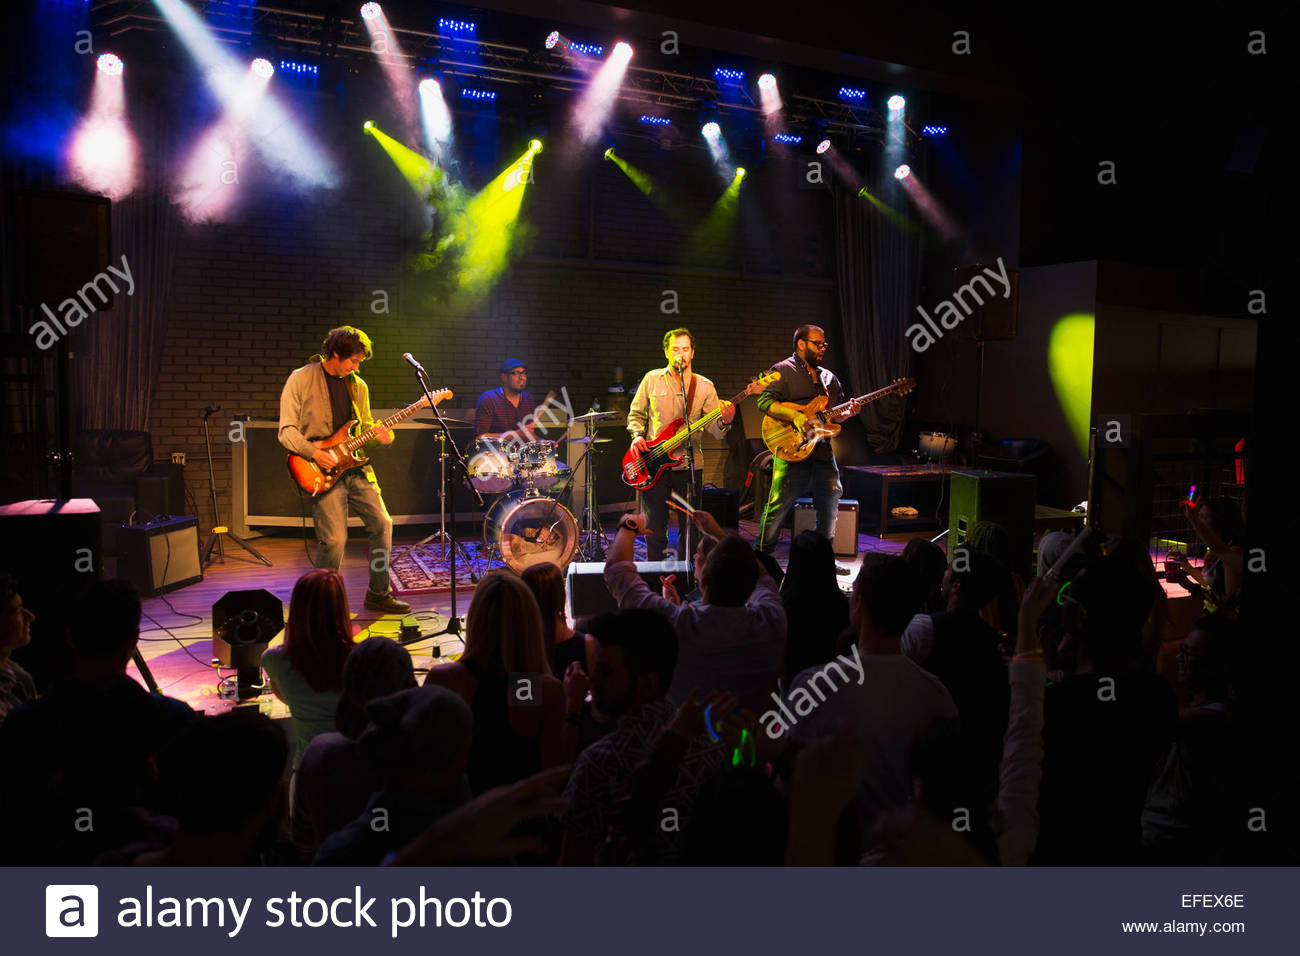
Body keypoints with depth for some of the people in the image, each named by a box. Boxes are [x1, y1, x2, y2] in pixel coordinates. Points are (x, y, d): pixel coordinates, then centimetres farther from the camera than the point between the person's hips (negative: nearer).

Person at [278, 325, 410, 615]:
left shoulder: (357, 385, 13)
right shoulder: (301, 379, -4)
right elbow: (287, 431, -6)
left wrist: (381, 436, -4)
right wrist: (314, 452, -21)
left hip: (355, 466, 6)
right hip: (324, 470, -6)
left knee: (382, 523, 2)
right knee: (335, 539, -12)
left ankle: (378, 593, 17)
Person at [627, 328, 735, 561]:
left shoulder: (704, 386, 5)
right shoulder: (652, 379, 6)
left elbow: (715, 431, -2)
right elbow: (636, 414, 15)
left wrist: (725, 421, -23)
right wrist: (637, 435, -4)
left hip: (689, 464, 0)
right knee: (654, 529, 4)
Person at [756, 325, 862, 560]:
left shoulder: (828, 377, 22)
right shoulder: (782, 371, 0)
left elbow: (835, 415, 25)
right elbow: (765, 402, -12)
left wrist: (848, 412, 2)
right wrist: (794, 416, -24)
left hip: (823, 452, 7)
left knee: (830, 504, 10)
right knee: (779, 506, -8)